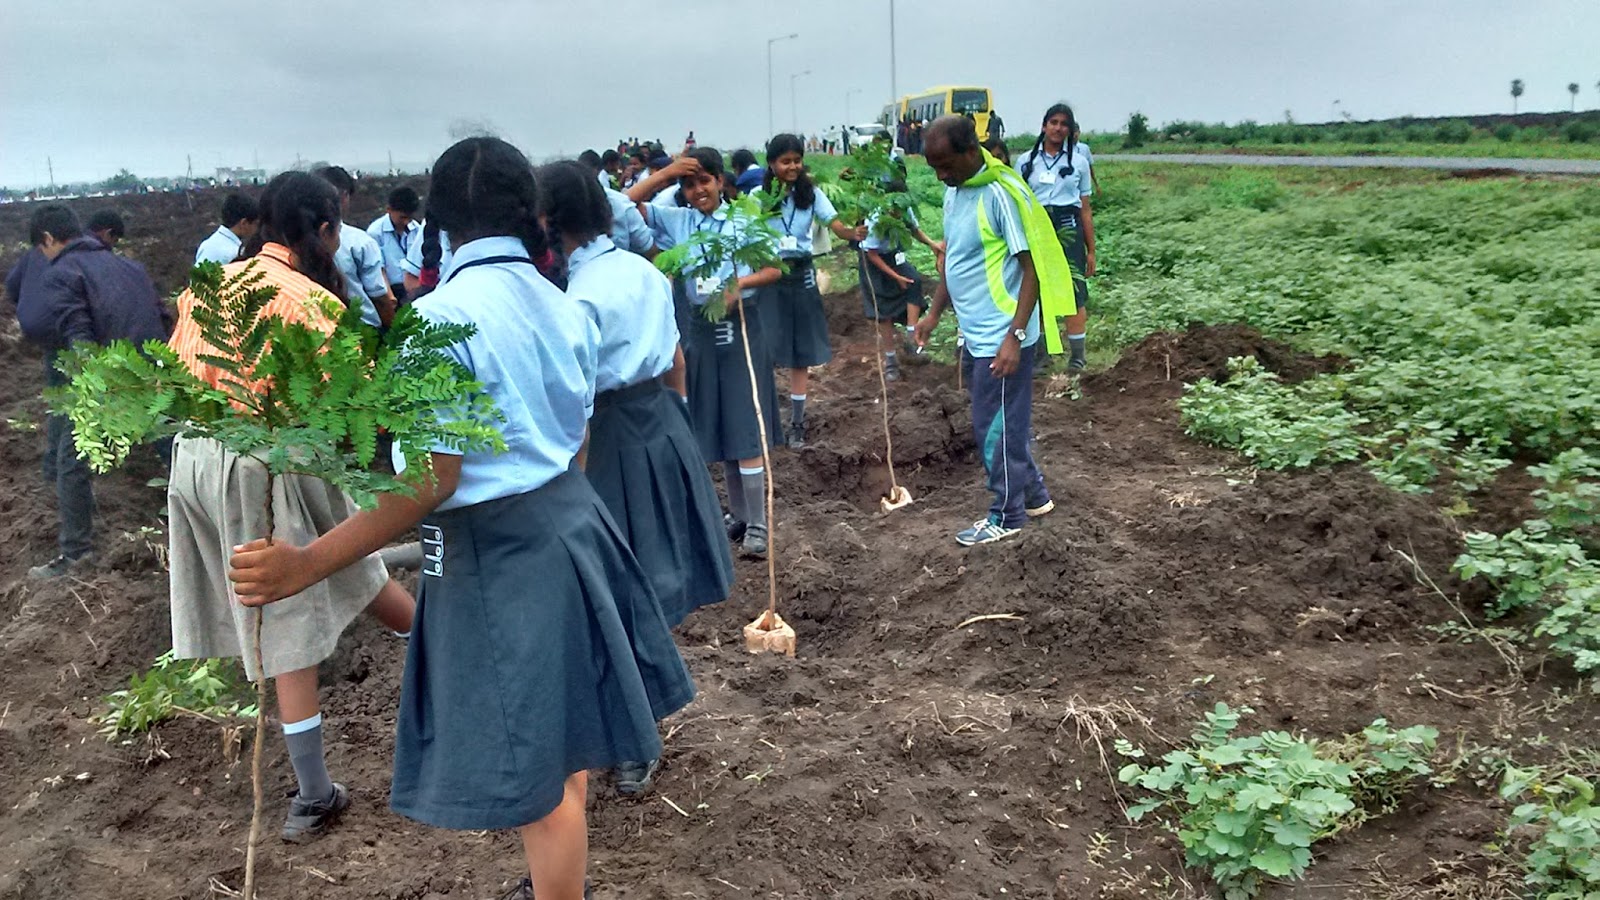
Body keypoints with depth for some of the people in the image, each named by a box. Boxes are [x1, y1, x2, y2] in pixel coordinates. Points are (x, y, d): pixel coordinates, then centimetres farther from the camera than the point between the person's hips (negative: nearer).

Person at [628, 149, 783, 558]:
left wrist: (740, 284, -20)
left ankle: (758, 524, 1)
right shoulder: (676, 221, 4)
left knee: (747, 429, -5)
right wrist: (665, 173, -9)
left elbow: (777, 268, -4)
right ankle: (739, 514, 25)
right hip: (699, 332, 4)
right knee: (719, 429, 12)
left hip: (739, 327, -3)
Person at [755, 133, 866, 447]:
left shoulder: (811, 193, -2)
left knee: (802, 351, 9)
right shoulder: (758, 196, -7)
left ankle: (796, 421, 21)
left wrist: (854, 233, -34)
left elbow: (836, 225, -13)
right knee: (766, 350, -5)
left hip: (801, 275, 3)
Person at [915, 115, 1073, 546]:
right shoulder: (955, 192, 8)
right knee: (1006, 422, 18)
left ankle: (1006, 515, 17)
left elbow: (1032, 267, -18)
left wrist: (1014, 337, -21)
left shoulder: (1002, 193, -18)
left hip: (1001, 340, -8)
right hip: (975, 335, 9)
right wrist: (934, 314, 13)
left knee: (994, 428, 2)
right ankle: (1034, 495, 34)